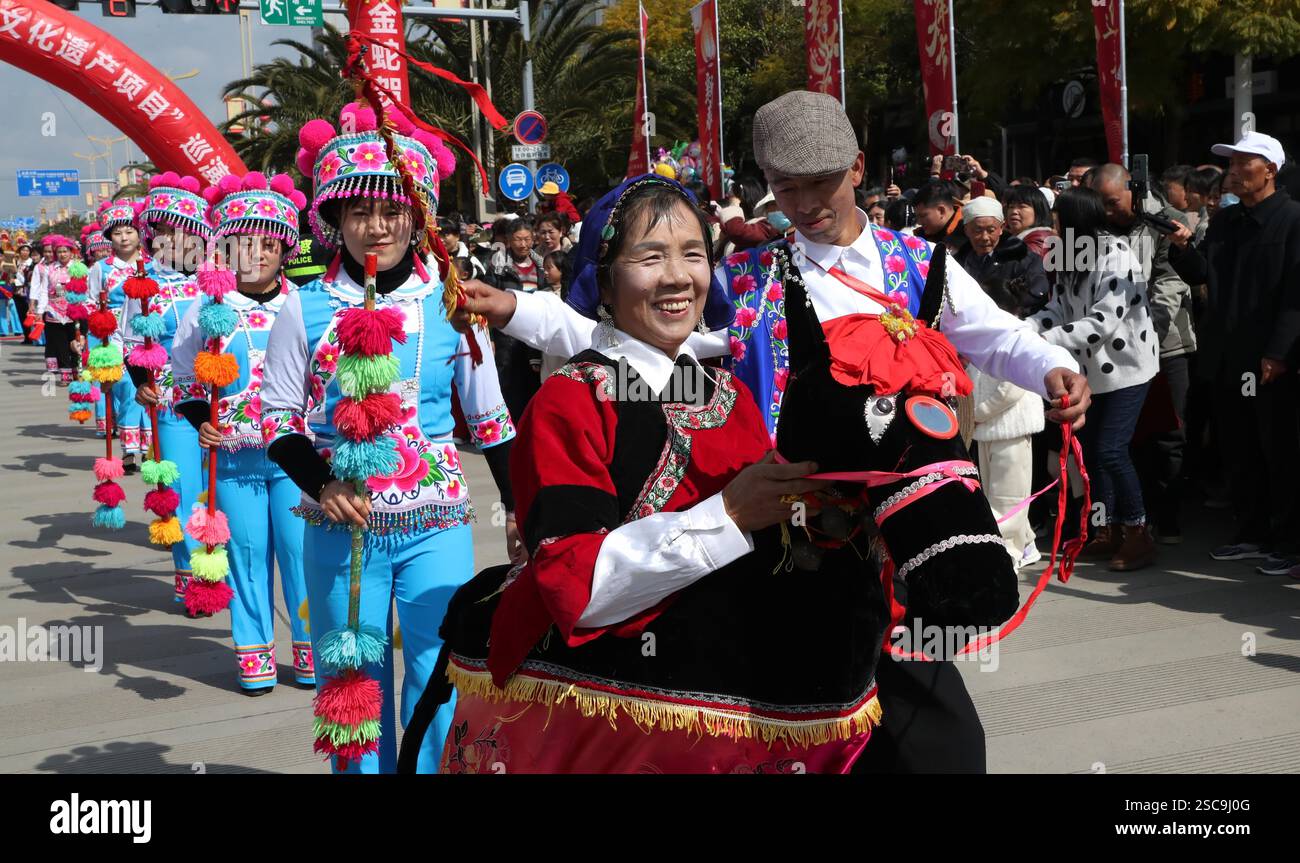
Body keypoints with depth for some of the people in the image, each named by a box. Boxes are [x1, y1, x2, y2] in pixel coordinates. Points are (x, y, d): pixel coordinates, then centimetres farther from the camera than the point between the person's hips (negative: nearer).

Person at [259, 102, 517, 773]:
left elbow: (489, 417, 7)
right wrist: (320, 484, -14)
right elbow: (277, 418, 3)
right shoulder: (306, 309, -2)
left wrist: (518, 506, 7)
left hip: (438, 522, 0)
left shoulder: (452, 305, -1)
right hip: (340, 525, 0)